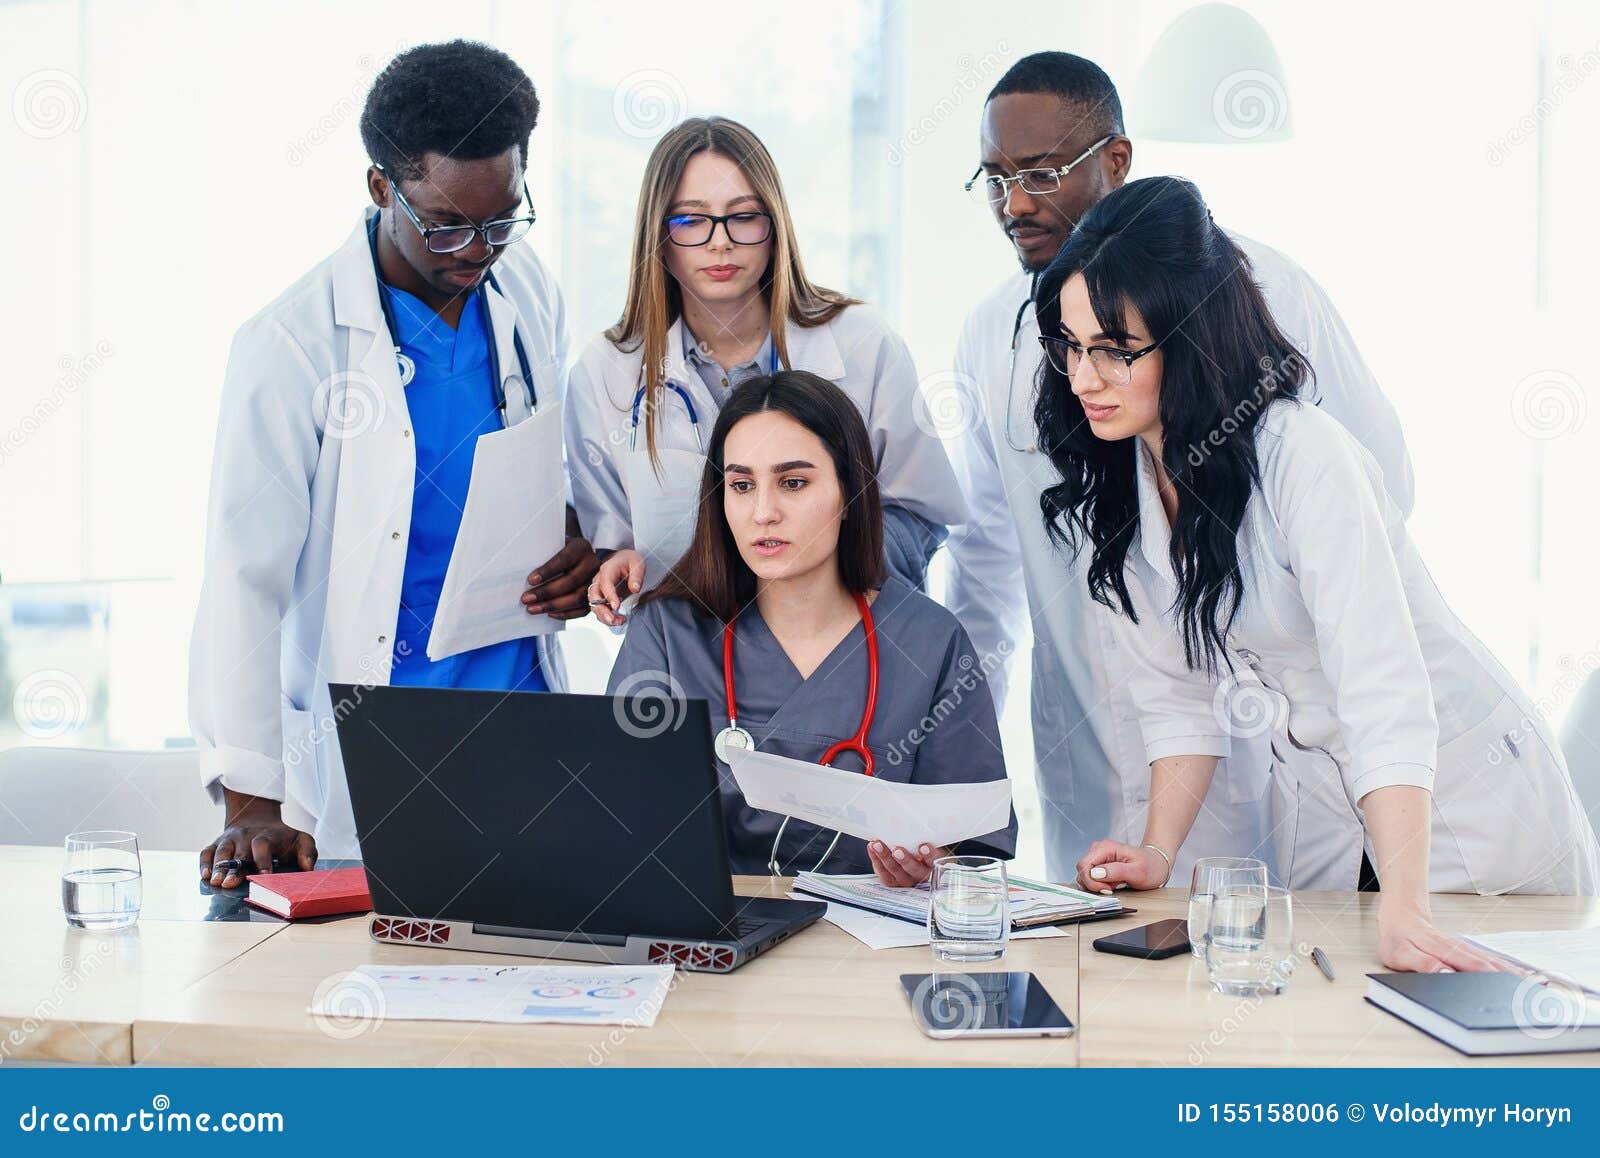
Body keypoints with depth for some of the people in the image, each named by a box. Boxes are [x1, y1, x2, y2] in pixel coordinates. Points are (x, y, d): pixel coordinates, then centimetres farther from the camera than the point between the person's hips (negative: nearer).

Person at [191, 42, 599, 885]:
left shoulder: (528, 294, 4)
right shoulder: (293, 343, -12)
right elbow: (245, 573, -14)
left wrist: (586, 549, -5)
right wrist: (250, 802, -21)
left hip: (526, 722, 4)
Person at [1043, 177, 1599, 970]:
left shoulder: (1303, 457, -27)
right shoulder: (1102, 493, -5)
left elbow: (1384, 695, -34)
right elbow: (1179, 692, 1)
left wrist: (1402, 917, -41)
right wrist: (1156, 854, -11)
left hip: (1463, 799, -5)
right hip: (1320, 804, 6)